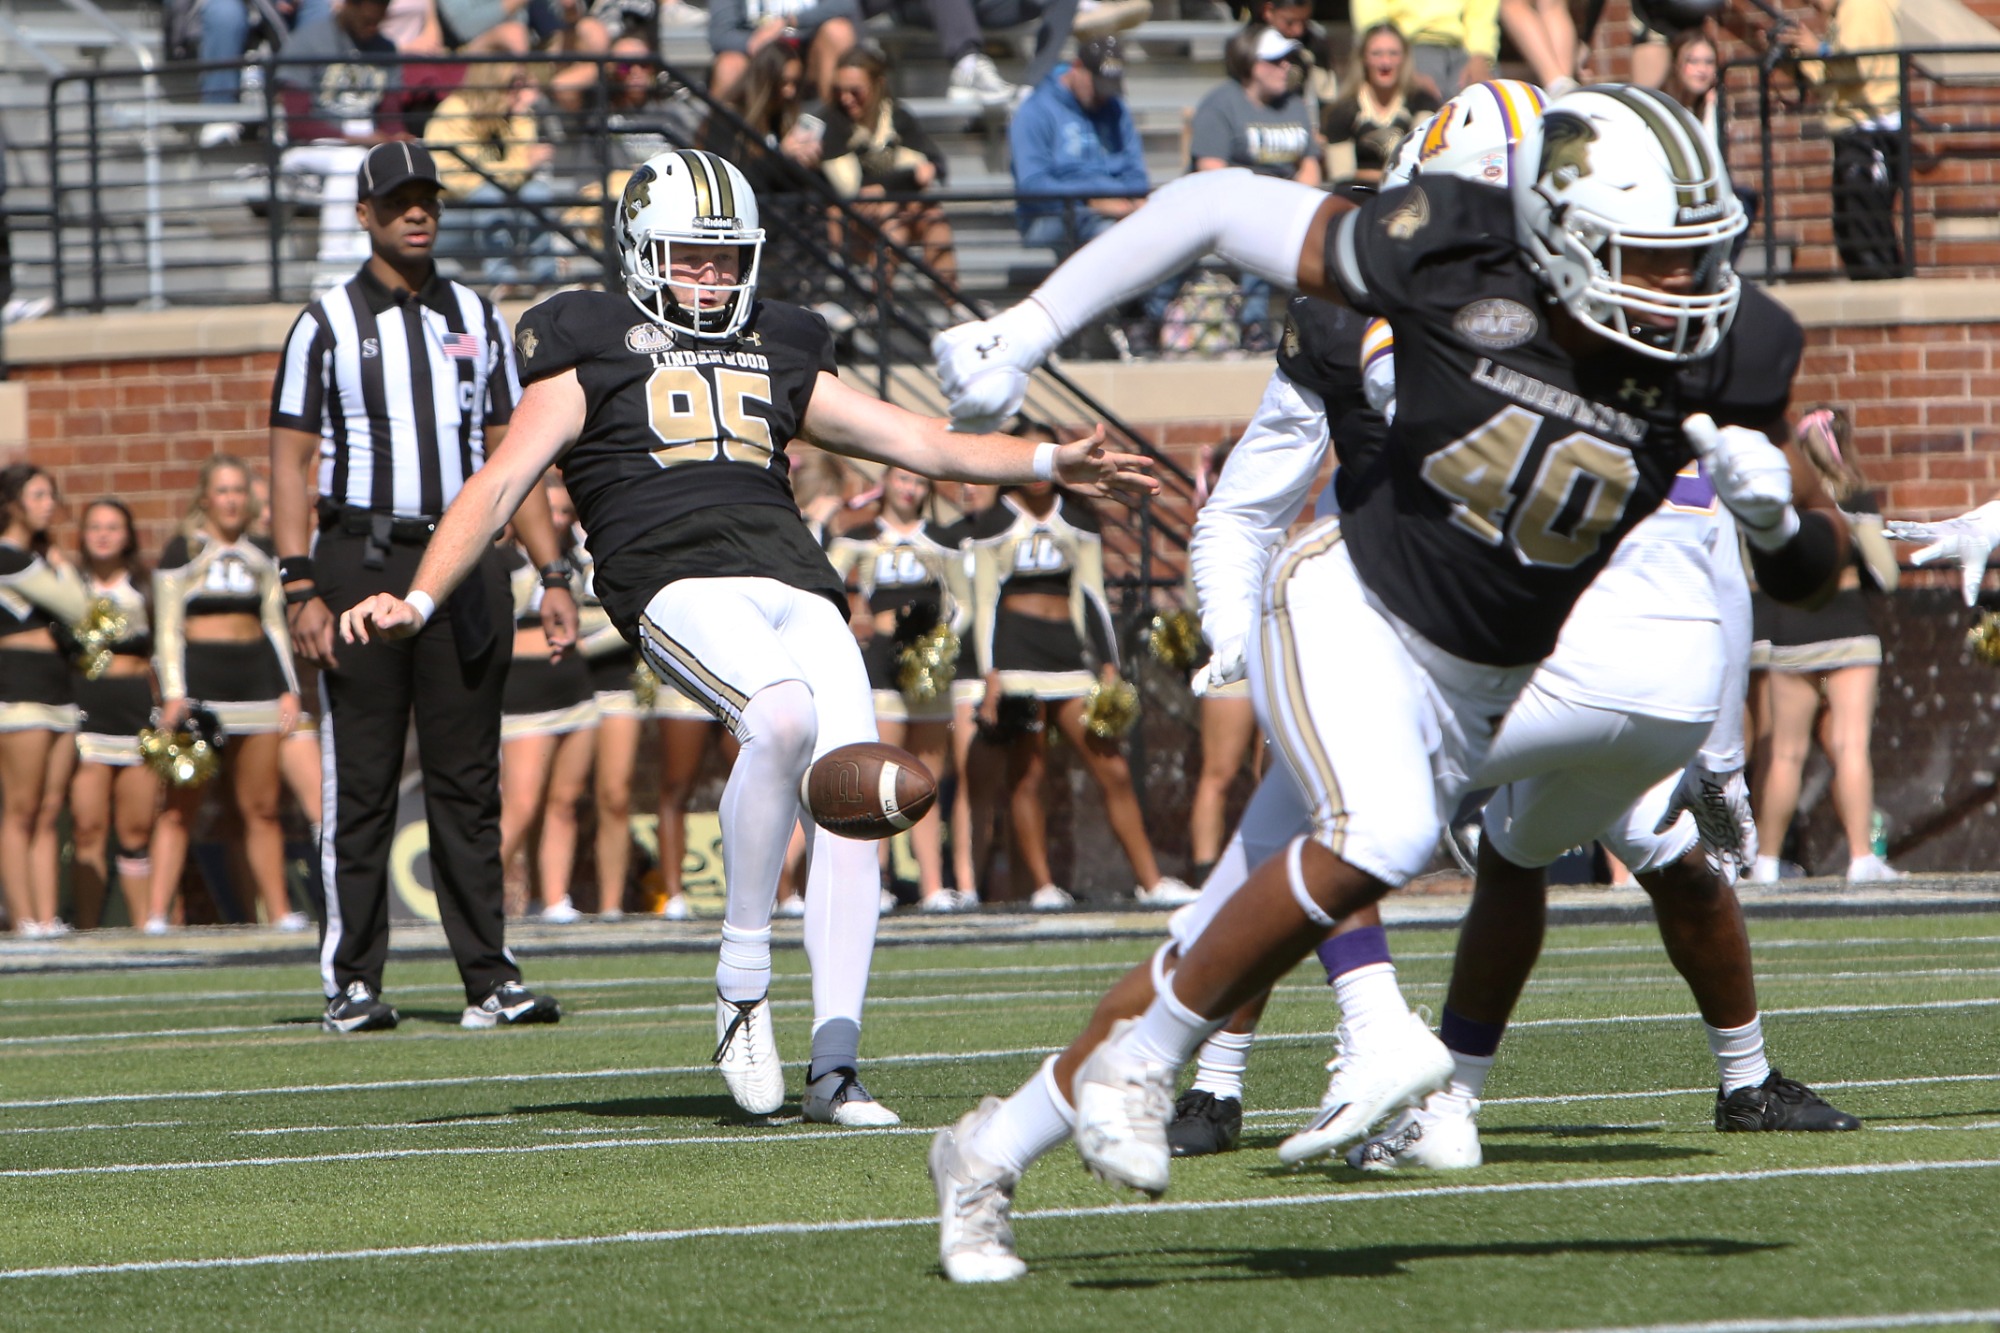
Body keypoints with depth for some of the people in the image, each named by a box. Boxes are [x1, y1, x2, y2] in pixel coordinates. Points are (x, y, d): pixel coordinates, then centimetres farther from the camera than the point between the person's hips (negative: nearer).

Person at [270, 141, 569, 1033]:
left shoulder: (477, 320, 13)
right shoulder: (326, 325, 2)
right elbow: (290, 463, -2)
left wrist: (552, 575, 7)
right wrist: (301, 590, -11)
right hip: (361, 558, -3)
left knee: (468, 781, 3)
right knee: (360, 783, -1)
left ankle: (489, 977, 5)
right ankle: (352, 983, 3)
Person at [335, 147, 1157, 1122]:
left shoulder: (778, 355, 28)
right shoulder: (593, 349, 14)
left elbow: (917, 442, 29)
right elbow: (503, 482, 7)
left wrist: (1051, 462, 16)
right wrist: (418, 600, -6)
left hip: (794, 584, 5)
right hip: (677, 583, -5)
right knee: (780, 717, -34)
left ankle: (834, 1065, -9)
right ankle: (741, 986, -21)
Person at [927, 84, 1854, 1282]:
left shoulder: (1717, 363, -12)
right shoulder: (1459, 264, -21)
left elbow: (1814, 570, -1)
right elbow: (1218, 206, -9)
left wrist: (1774, 508, -25)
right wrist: (1027, 329, -7)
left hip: (1479, 690, 4)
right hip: (1351, 610, -4)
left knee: (1229, 952, 6)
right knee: (1381, 836, -33)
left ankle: (994, 1148, 23)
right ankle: (1141, 1057, -11)